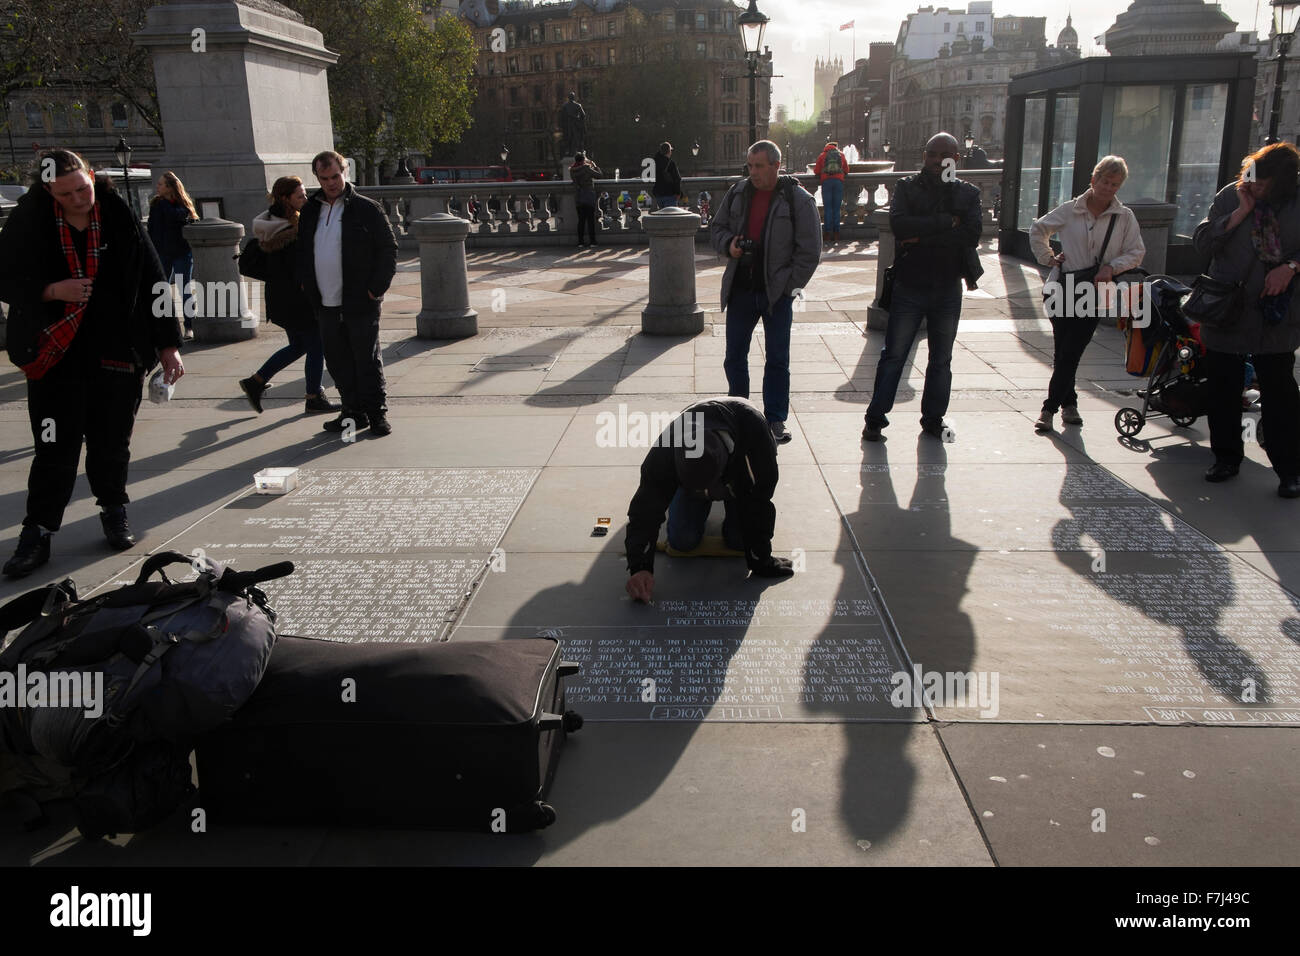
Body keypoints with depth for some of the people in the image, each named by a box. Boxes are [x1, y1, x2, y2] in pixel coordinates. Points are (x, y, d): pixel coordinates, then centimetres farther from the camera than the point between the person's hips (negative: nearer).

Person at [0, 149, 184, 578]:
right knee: (56, 446, -1)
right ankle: (37, 532, 9)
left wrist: (168, 345, 0)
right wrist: (54, 290, -17)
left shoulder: (120, 219, -1)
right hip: (55, 354, -1)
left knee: (112, 442, 10)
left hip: (118, 353, 1)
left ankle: (114, 511, 31)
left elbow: (153, 283, 1)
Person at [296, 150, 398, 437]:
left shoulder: (367, 208, -3)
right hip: (326, 305, 5)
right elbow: (303, 252, 22)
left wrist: (377, 287, -10)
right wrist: (307, 287, 11)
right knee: (338, 362, 9)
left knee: (367, 360, 0)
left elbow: (388, 249, -4)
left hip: (360, 303, -5)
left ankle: (377, 414, 9)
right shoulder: (310, 210, 12)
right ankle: (353, 412, 19)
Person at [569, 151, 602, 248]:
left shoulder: (572, 171, -1)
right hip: (590, 198, -4)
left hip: (579, 199, 4)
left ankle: (580, 242, 7)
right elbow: (600, 174, -11)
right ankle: (592, 241, 4)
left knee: (581, 220, 9)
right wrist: (594, 165, 6)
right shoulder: (586, 168, -15)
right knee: (591, 220, 2)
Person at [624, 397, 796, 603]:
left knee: (740, 539, -13)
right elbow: (646, 508, -38)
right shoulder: (665, 449, -43)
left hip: (741, 478, 0)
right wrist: (639, 567, -50)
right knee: (682, 540, -12)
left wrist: (760, 561, -32)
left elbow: (758, 501, -37)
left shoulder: (754, 430, -46)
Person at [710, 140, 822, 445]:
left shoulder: (798, 199, -6)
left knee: (777, 360, 4)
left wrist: (789, 286, -8)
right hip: (740, 290, 4)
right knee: (734, 357, 9)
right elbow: (716, 226, 18)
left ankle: (775, 420, 15)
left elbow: (809, 251, -5)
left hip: (776, 293, -4)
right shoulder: (737, 193, 6)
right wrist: (728, 244, -4)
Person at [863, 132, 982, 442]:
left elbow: (972, 235, -11)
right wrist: (946, 222, -18)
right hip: (909, 286, -2)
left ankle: (933, 419, 25)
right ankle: (875, 418, 8)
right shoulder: (907, 187, 1)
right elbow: (898, 224, -19)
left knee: (941, 359, 12)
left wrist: (922, 237, -16)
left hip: (948, 289, 2)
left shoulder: (968, 193, 5)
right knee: (893, 355, 0)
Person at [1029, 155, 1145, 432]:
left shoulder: (1125, 217, 1)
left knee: (1070, 354, -6)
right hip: (1063, 291, 1)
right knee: (1061, 353, 3)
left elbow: (1137, 252, 6)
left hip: (1094, 295, -1)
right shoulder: (1070, 210, 2)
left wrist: (1112, 267, -10)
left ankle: (1050, 408, 2)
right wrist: (1049, 257, 5)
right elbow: (1037, 230, 15)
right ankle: (1069, 403, 20)